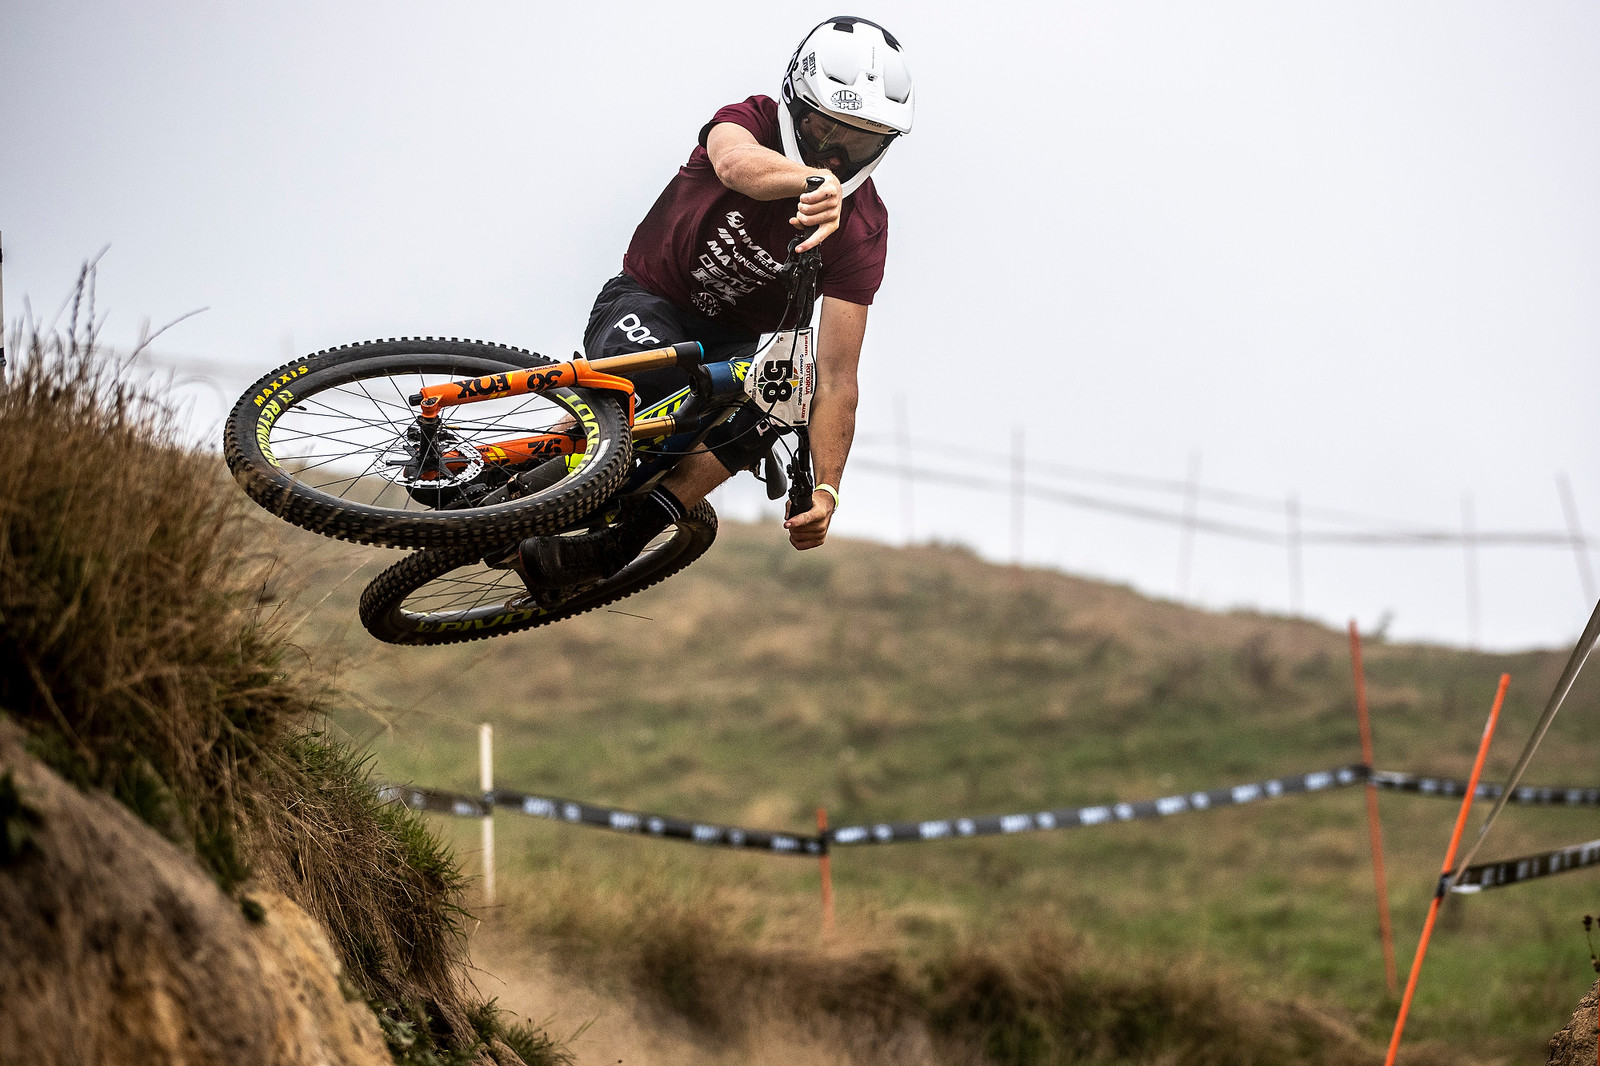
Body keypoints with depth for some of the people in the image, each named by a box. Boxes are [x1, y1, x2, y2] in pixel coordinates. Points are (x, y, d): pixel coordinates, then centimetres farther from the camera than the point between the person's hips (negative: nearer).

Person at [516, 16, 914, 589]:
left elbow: (836, 378, -23)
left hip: (733, 344, 2)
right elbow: (734, 162, -45)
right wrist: (814, 180, -66)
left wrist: (826, 490, -37)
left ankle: (612, 546, -32)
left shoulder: (862, 230, -17)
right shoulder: (754, 121, -16)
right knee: (643, 373, -37)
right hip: (646, 302, -2)